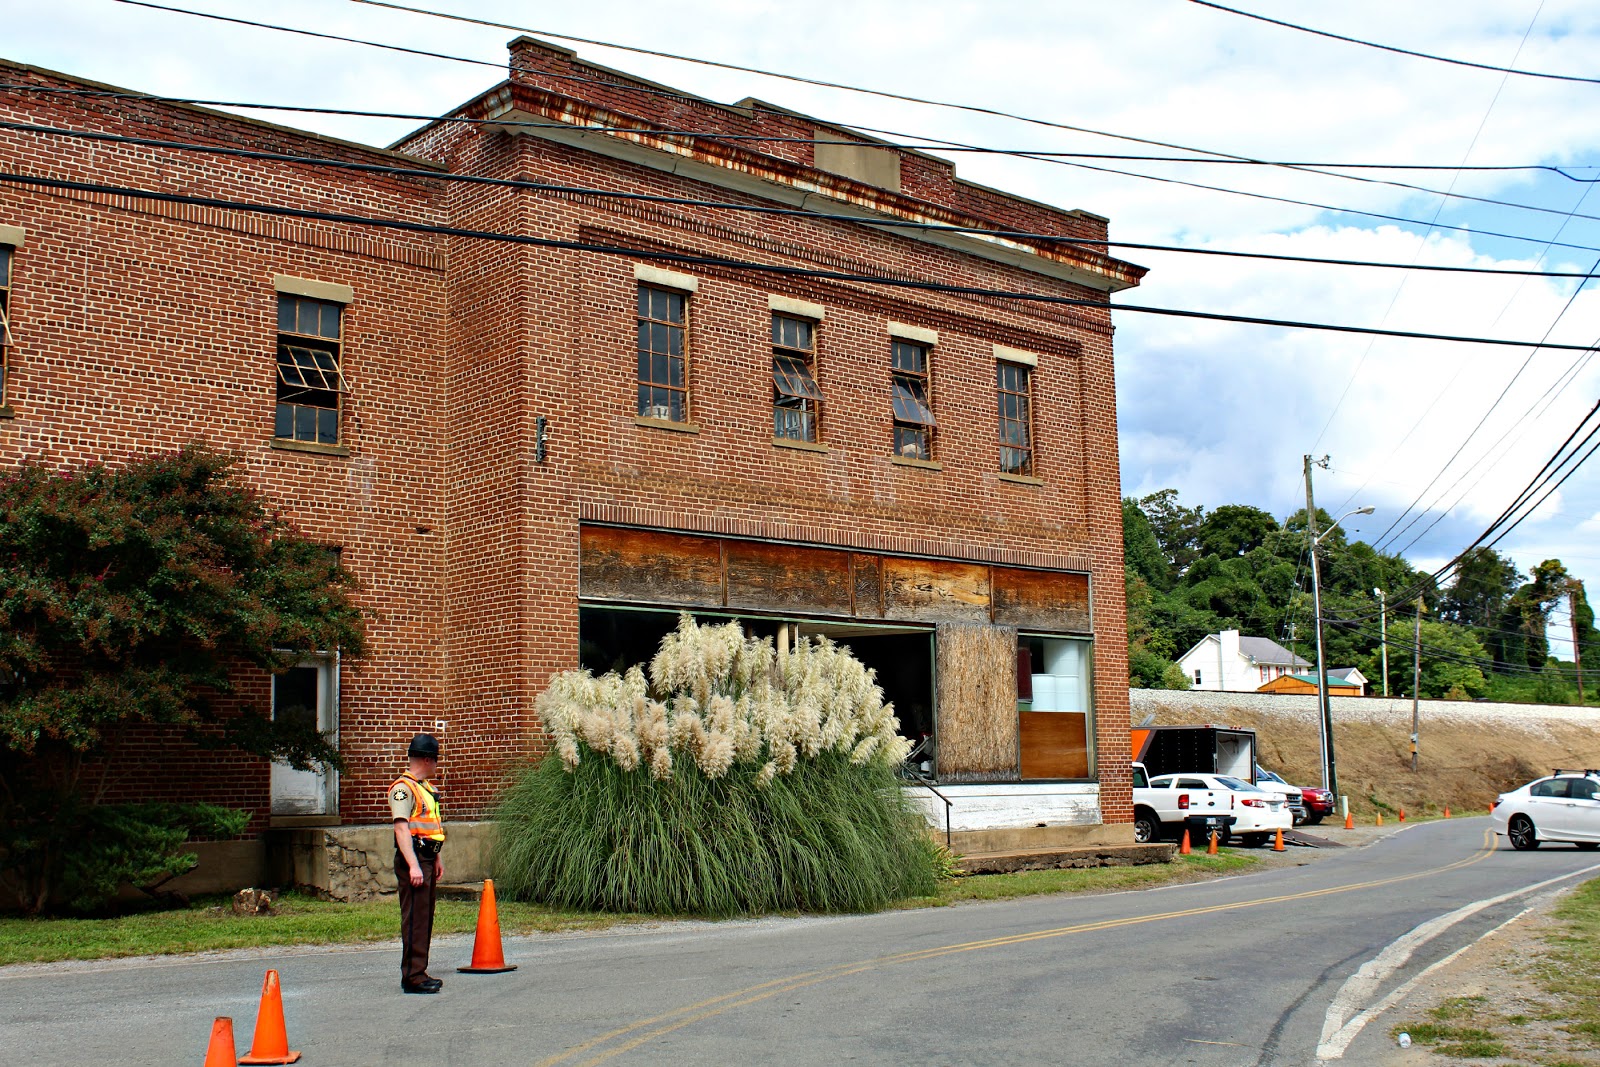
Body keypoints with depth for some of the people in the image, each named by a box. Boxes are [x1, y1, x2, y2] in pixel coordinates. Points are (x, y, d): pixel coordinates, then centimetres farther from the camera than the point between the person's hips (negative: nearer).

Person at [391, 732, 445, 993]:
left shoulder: (426, 787, 19)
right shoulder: (403, 788, -13)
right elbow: (402, 828, -20)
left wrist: (437, 859, 24)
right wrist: (413, 866, -26)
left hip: (427, 859, 10)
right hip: (413, 860, -10)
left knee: (425, 918, 13)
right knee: (414, 920, -8)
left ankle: (419, 973, 20)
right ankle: (412, 977, -5)